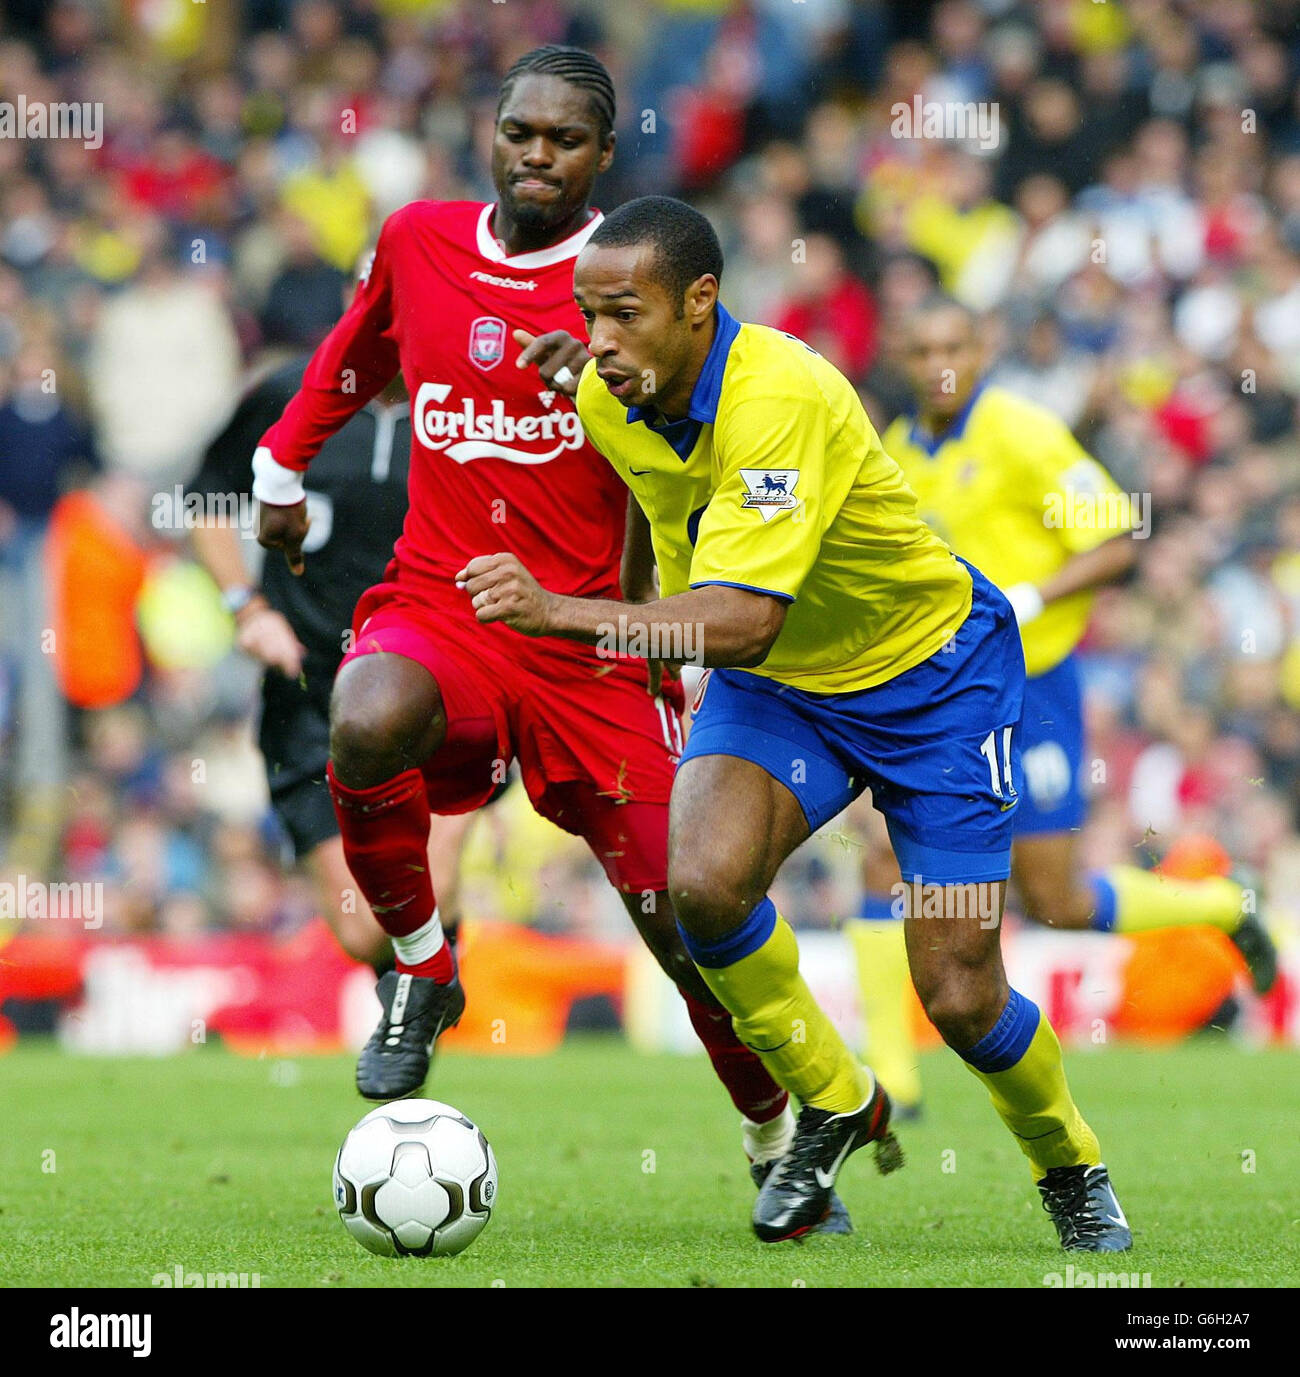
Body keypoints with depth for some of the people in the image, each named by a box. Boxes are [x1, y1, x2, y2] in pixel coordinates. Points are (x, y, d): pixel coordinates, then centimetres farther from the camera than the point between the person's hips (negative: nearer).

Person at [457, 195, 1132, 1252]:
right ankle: (837, 1104, 1)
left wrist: (560, 614, -51)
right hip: (773, 685, 6)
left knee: (960, 996, -8)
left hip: (934, 672, -5)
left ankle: (1070, 1163, 25)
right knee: (702, 882, -25)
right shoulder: (604, 401, -11)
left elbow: (745, 620, -43)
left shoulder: (780, 398, -33)